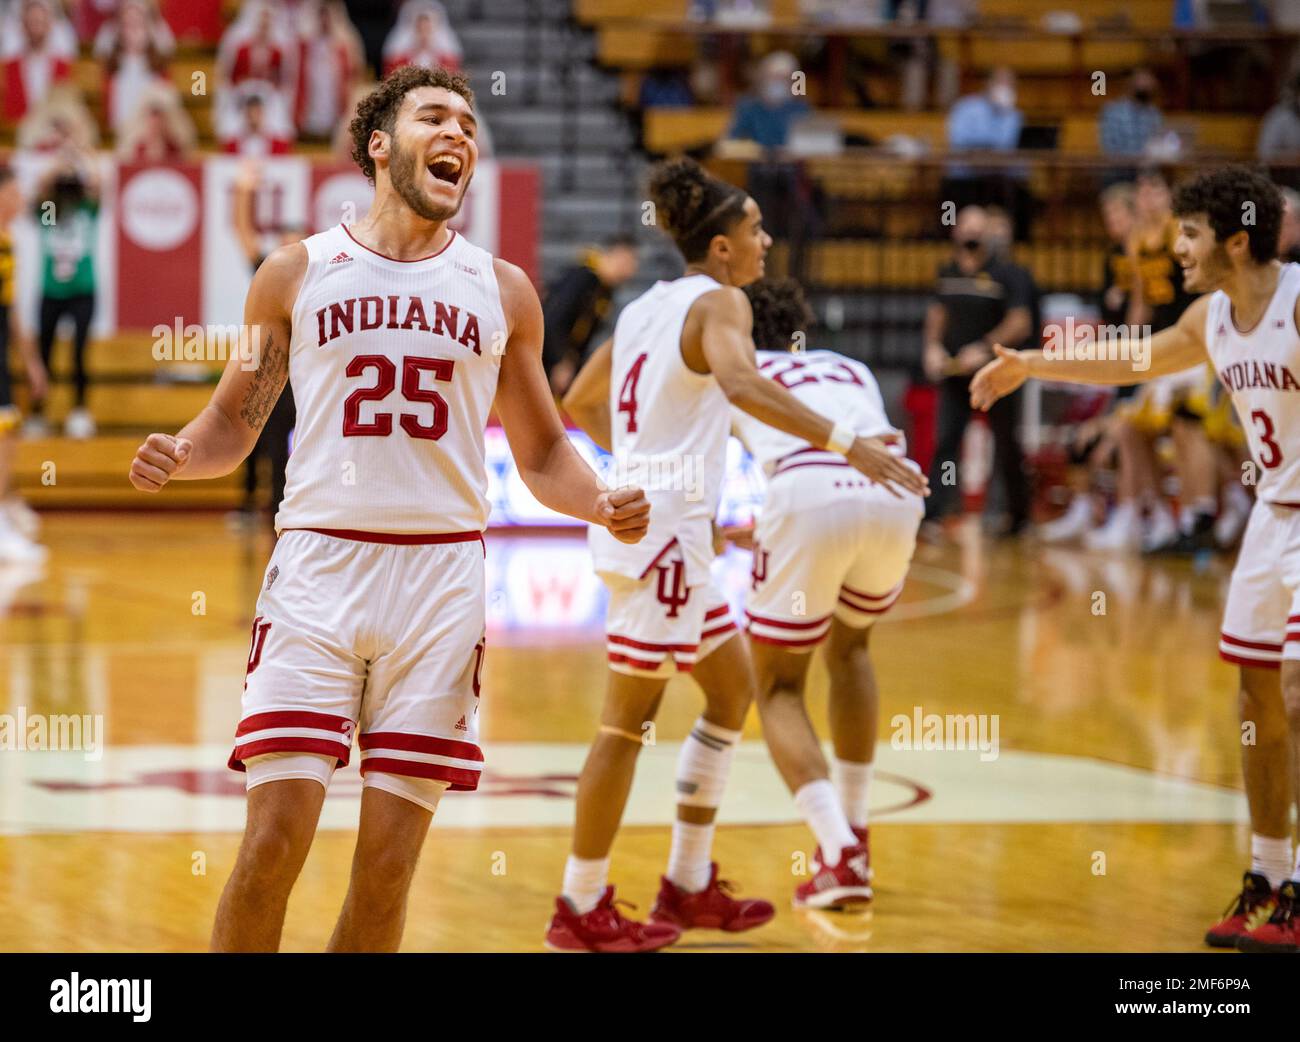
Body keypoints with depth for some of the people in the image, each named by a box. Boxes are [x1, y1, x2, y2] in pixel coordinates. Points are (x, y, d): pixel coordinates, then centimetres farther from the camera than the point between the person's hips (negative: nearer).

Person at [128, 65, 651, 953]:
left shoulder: (500, 290, 11)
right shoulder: (297, 273, 7)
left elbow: (543, 454, 16)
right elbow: (234, 424, 13)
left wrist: (602, 507, -4)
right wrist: (178, 456, -9)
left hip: (442, 576, 2)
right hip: (318, 569, -1)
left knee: (390, 860, 0)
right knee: (276, 837, -11)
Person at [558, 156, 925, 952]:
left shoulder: (648, 306, 15)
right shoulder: (720, 302, -11)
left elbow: (580, 404, 23)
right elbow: (742, 384, -32)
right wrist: (847, 443, -37)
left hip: (643, 517, 10)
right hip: (663, 528, -10)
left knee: (734, 690, 17)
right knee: (630, 720, -3)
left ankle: (689, 885, 21)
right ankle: (582, 909, 3)